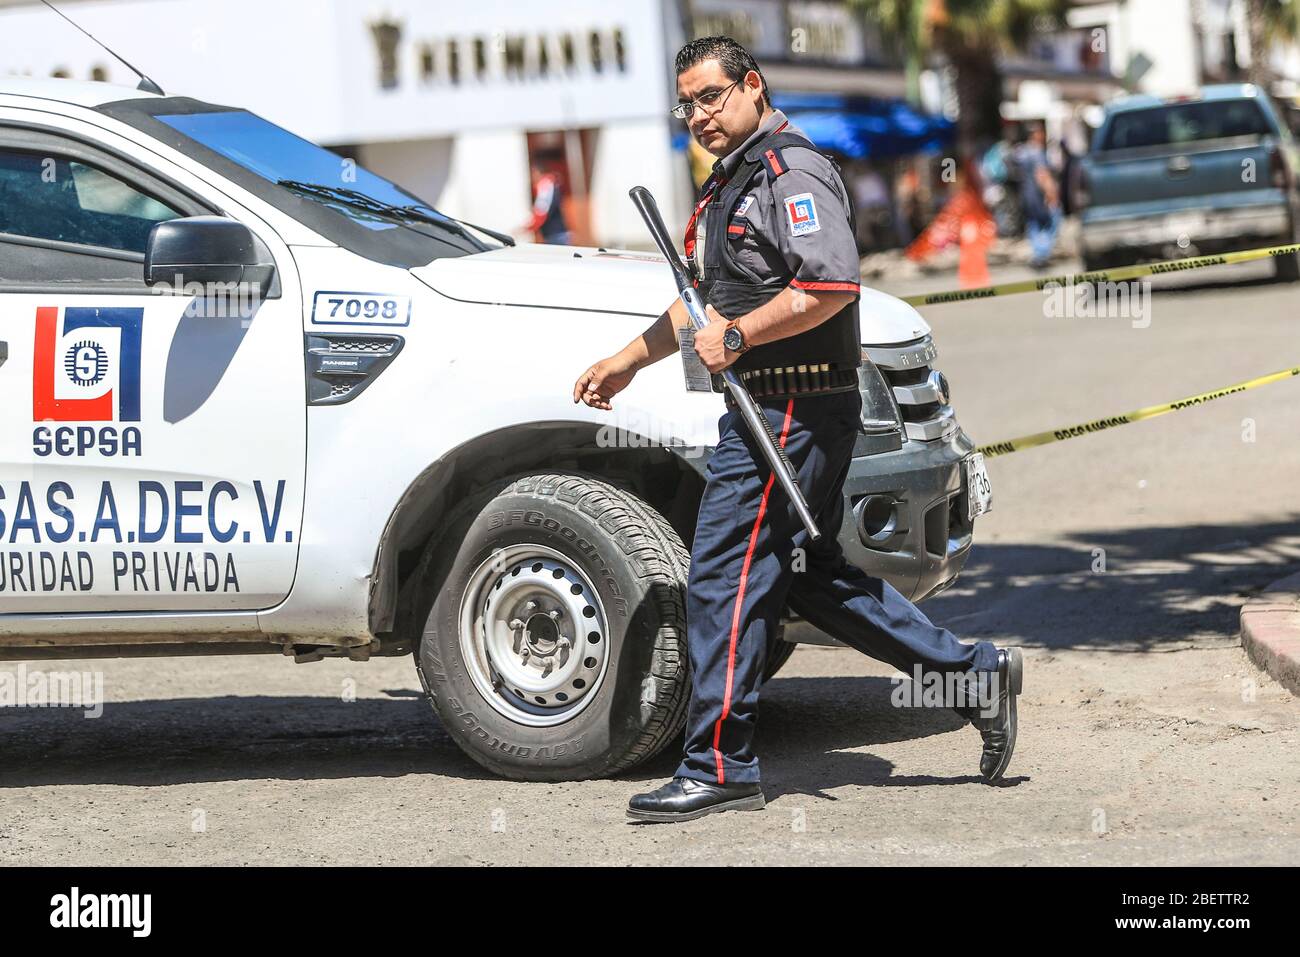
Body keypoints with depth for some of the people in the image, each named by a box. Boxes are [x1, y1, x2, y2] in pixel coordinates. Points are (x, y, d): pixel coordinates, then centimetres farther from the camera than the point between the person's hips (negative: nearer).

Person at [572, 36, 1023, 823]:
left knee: (725, 579, -8)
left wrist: (738, 336, -20)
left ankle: (720, 769, -2)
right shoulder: (731, 182, 20)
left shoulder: (792, 172, -13)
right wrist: (628, 361, 27)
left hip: (793, 412, -11)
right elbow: (706, 298, 31)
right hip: (766, 411, 11)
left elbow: (834, 285, -26)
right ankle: (975, 673, 18)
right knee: (812, 575, 14)